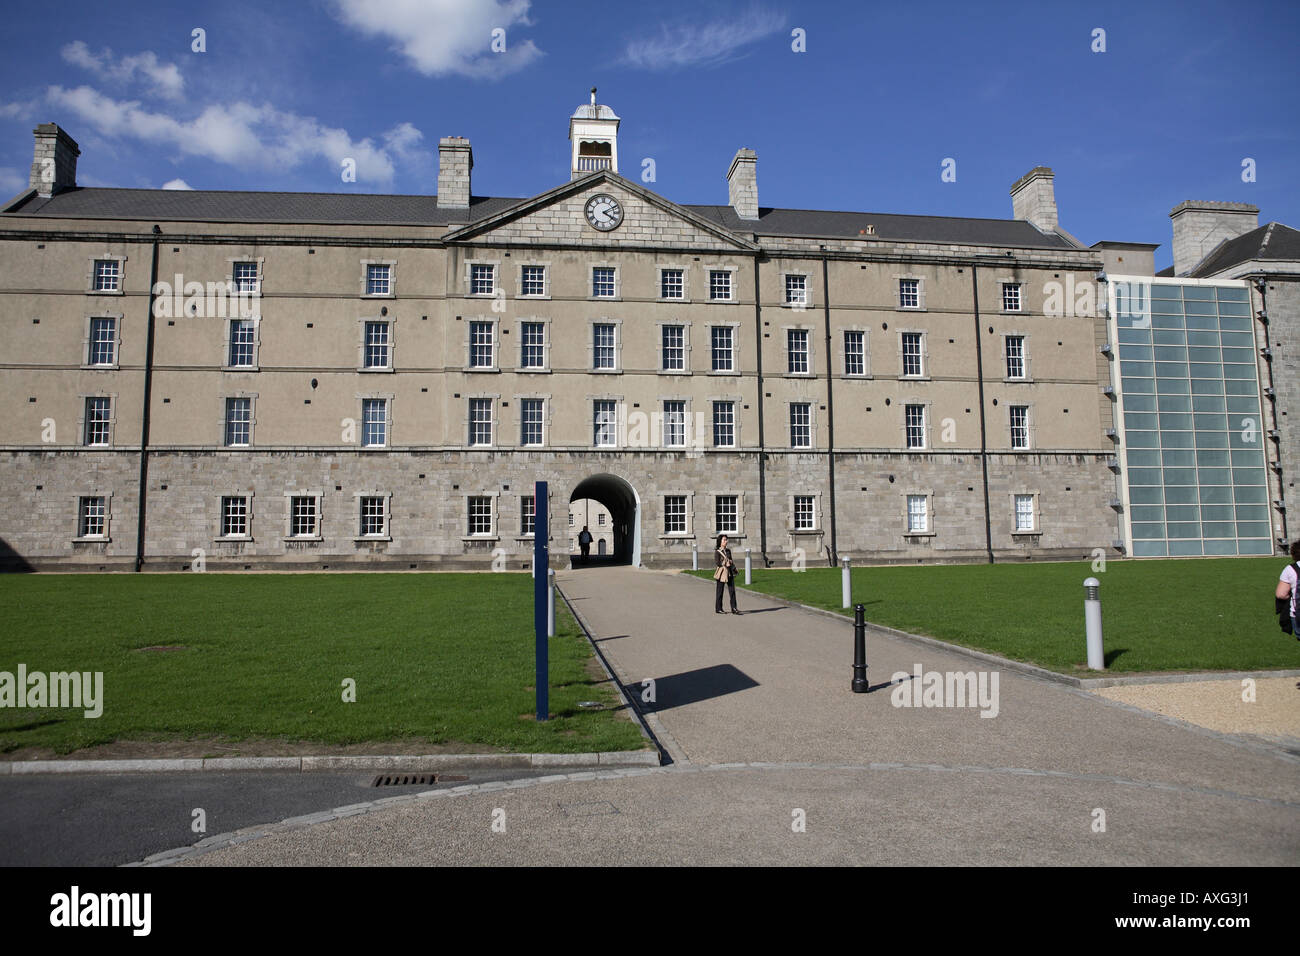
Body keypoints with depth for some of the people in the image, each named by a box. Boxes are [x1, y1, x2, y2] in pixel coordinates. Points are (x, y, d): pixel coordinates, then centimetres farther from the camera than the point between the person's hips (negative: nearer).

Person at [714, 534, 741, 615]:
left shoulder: (728, 550, 12)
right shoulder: (717, 552, -6)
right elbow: (717, 563, -13)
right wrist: (725, 563, -8)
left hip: (730, 572, 5)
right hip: (722, 572, -5)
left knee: (732, 590, -2)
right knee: (720, 591, 2)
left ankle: (734, 608, -3)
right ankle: (718, 609, 12)